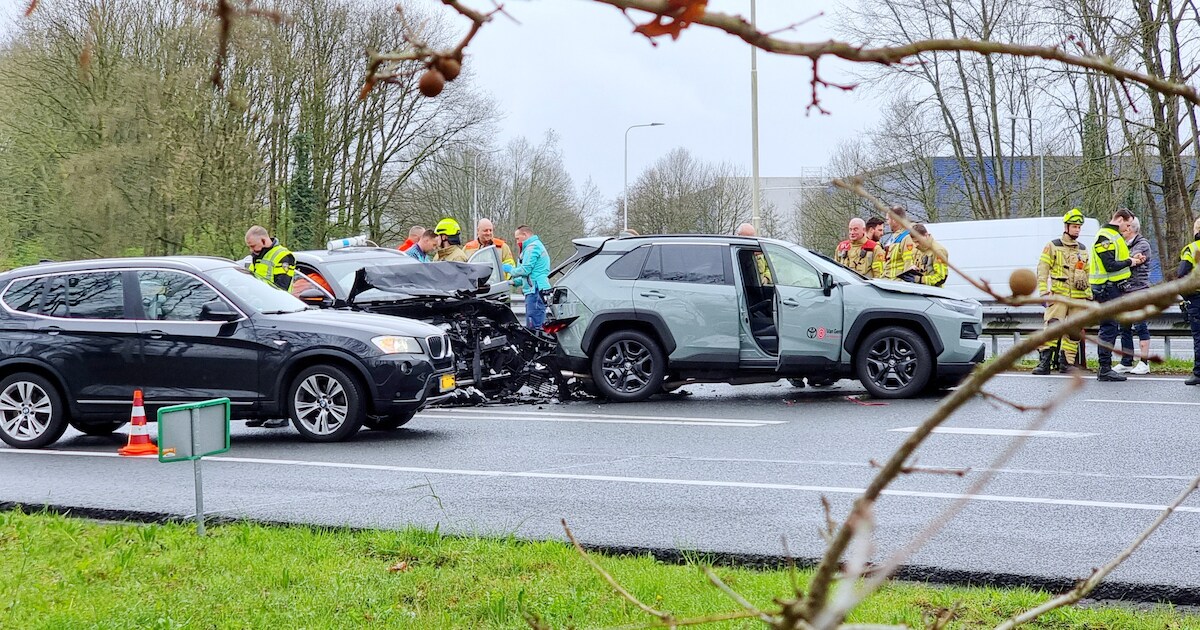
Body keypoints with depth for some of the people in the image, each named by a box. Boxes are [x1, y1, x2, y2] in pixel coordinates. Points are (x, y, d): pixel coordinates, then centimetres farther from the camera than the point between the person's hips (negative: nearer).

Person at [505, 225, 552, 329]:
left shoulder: (532, 247, -7)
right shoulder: (538, 246, 26)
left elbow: (525, 270, -16)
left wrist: (511, 269, 2)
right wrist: (515, 281, 19)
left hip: (535, 291, -11)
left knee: (534, 326, -15)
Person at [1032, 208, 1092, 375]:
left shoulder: (1083, 250, 18)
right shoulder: (1053, 247, 4)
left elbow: (1088, 274, 25)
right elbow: (1042, 270, -1)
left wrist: (1089, 294, 19)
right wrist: (1044, 291, -11)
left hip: (1078, 297, 5)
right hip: (1058, 295, -5)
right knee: (1052, 327, -16)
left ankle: (1066, 363, 11)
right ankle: (1044, 363, -18)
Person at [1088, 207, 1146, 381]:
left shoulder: (1114, 236, 19)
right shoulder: (1105, 237, -14)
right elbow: (1110, 266, -21)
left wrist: (1132, 259, 8)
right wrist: (1129, 262, -9)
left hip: (1112, 288, 11)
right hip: (1107, 287, -11)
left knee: (1109, 328, 13)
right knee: (1109, 329, -9)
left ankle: (1105, 369, 17)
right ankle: (1105, 370, -8)